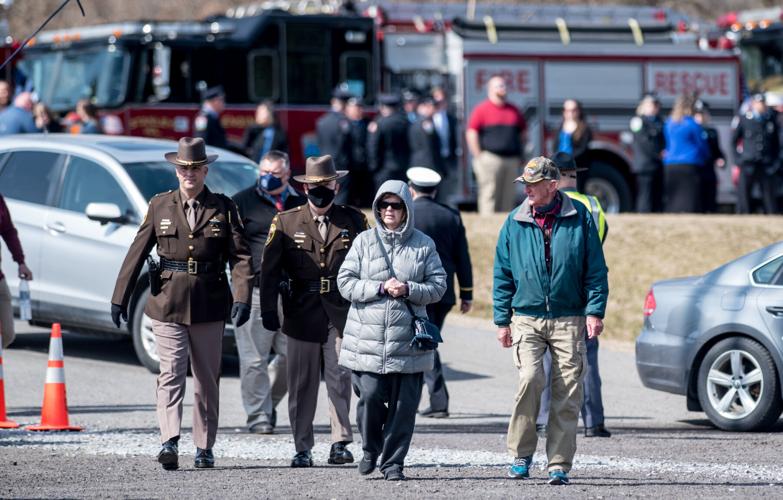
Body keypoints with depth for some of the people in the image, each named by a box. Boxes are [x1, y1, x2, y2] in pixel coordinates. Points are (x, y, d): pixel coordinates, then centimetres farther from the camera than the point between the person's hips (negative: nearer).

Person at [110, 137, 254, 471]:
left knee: (207, 378, 8)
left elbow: (240, 256, -2)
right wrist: (120, 298, 5)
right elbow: (137, 253, 7)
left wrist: (242, 298, -16)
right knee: (171, 372, -12)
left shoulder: (223, 208, 3)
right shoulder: (160, 206, 5)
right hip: (167, 303, -1)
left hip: (209, 304, 1)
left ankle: (204, 448, 17)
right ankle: (169, 442, -23)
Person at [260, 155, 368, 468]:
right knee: (302, 384, 4)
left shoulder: (353, 221, 6)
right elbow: (270, 268, 3)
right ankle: (303, 449, 11)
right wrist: (268, 310, -5)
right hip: (302, 314, 1)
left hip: (342, 313, -1)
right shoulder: (286, 222, 5)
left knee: (339, 378, -8)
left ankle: (340, 443, -1)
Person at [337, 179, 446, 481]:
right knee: (370, 397, -6)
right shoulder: (365, 241, 6)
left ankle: (393, 462, 11)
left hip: (407, 341, 0)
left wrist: (408, 290, -12)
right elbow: (345, 283, 1)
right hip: (367, 339, 0)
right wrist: (380, 288, -11)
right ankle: (370, 450, 20)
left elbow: (438, 286, 5)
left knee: (403, 404, -1)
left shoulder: (423, 245, 6)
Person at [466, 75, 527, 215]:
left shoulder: (513, 110, 16)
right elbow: (471, 133, -5)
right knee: (489, 197, -7)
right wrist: (478, 156, -10)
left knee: (508, 198, 6)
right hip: (490, 159, -5)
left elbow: (522, 132, 22)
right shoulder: (482, 110, 0)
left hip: (512, 160, 5)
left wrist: (520, 155, 13)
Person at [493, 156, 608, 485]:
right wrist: (502, 320, 5)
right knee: (530, 378, -20)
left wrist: (595, 311, -5)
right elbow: (502, 274, 9)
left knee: (567, 394, -1)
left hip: (569, 320, 0)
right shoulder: (515, 222, 4)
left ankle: (559, 466, 7)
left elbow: (595, 270, 4)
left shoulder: (579, 218, 0)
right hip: (527, 318, 0)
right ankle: (521, 454, -6)